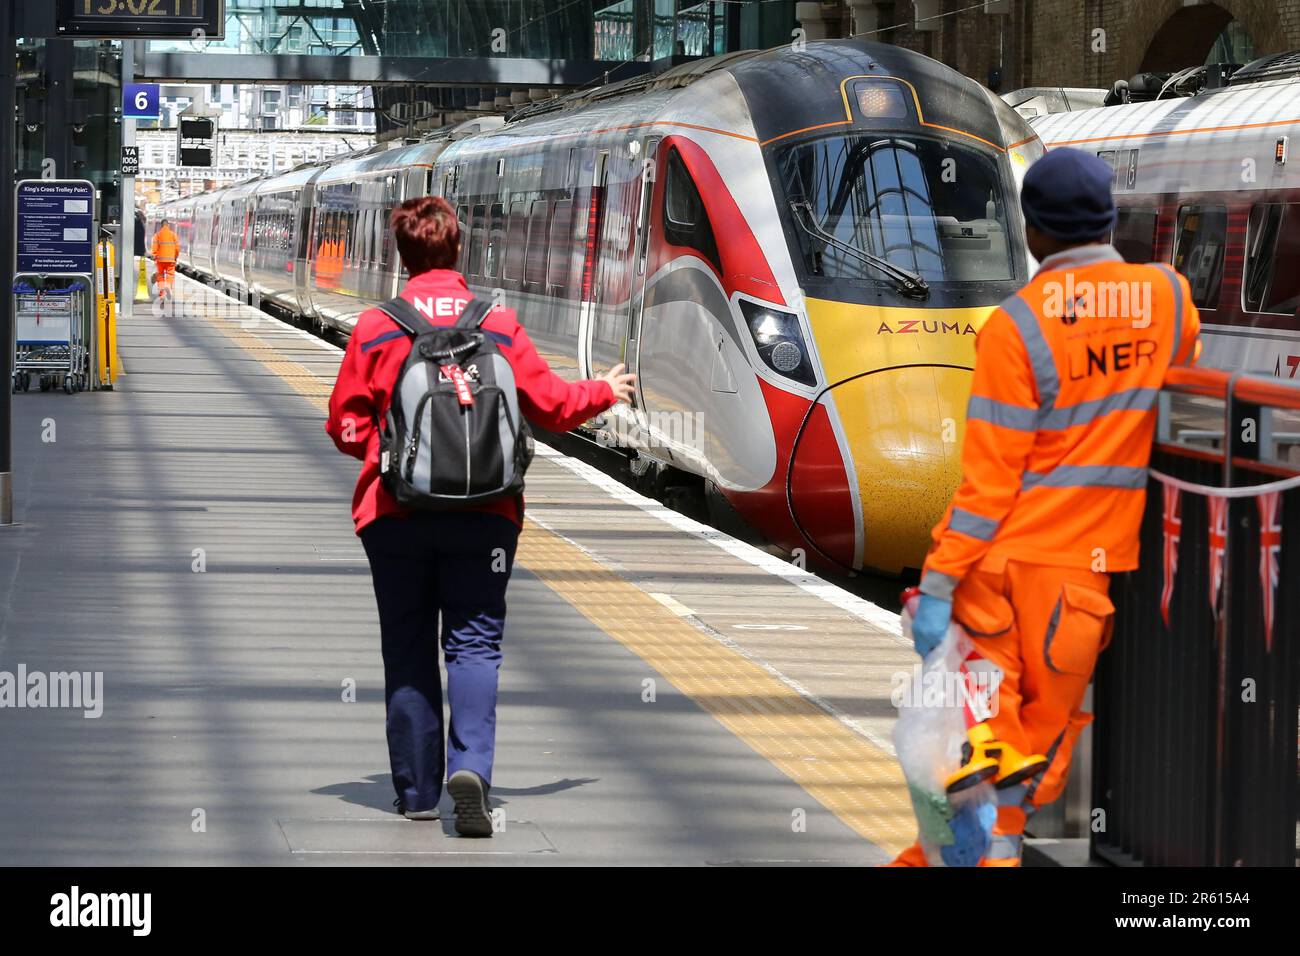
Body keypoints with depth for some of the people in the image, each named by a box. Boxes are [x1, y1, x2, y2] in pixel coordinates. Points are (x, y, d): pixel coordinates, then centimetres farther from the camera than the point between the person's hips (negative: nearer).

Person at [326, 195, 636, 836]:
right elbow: (548, 404, 5)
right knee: (473, 643, 1)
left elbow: (346, 427, 1)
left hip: (395, 513, 0)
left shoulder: (375, 328, -2)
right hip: (483, 512, 0)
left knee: (407, 648, 10)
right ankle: (470, 765, -21)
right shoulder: (499, 325, -1)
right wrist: (603, 392, 24)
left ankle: (418, 791, 13)